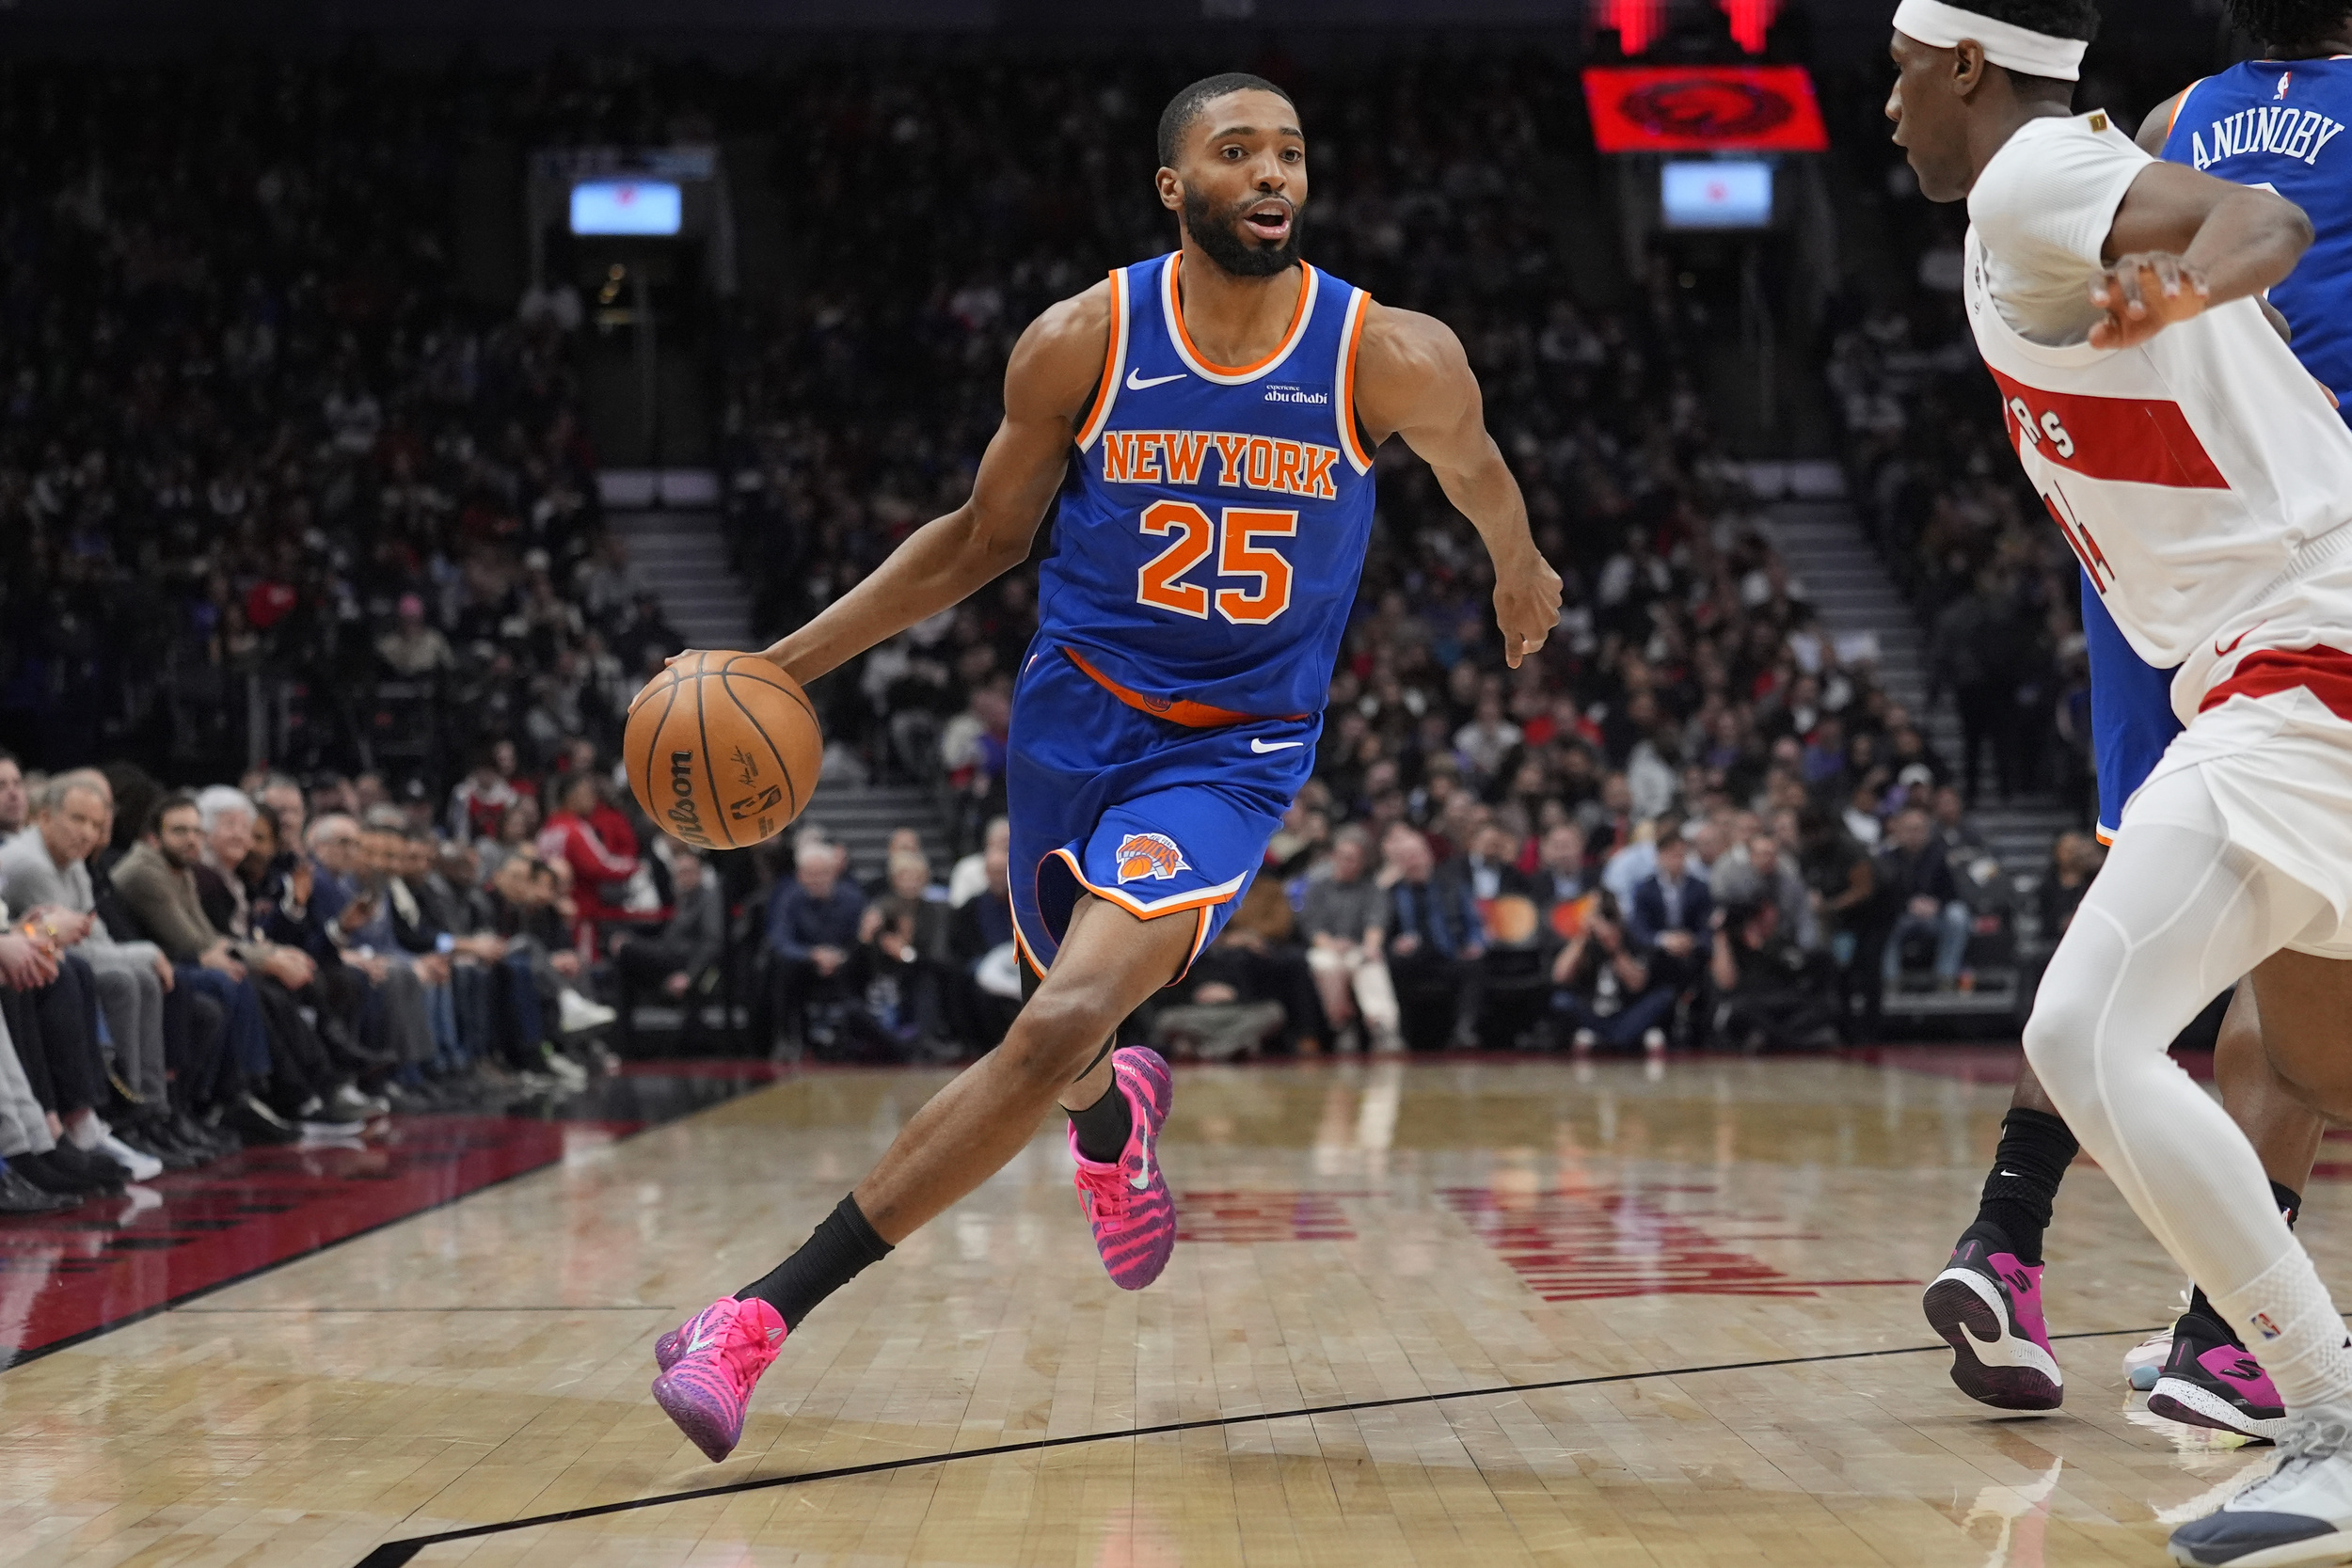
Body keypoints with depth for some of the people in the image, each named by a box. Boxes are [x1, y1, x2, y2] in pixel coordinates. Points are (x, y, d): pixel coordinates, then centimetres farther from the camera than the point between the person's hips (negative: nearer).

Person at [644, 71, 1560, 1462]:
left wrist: (1522, 572, 30)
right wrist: (783, 664, -3)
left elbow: (1474, 467, 10)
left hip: (1235, 750, -2)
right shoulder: (1082, 343, -10)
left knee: (1062, 1025, -24)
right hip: (1078, 715, 3)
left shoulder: (1393, 359, -13)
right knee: (1066, 1044, 19)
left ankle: (771, 1310, -22)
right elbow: (983, 537, 3)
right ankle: (1116, 1121, 61)